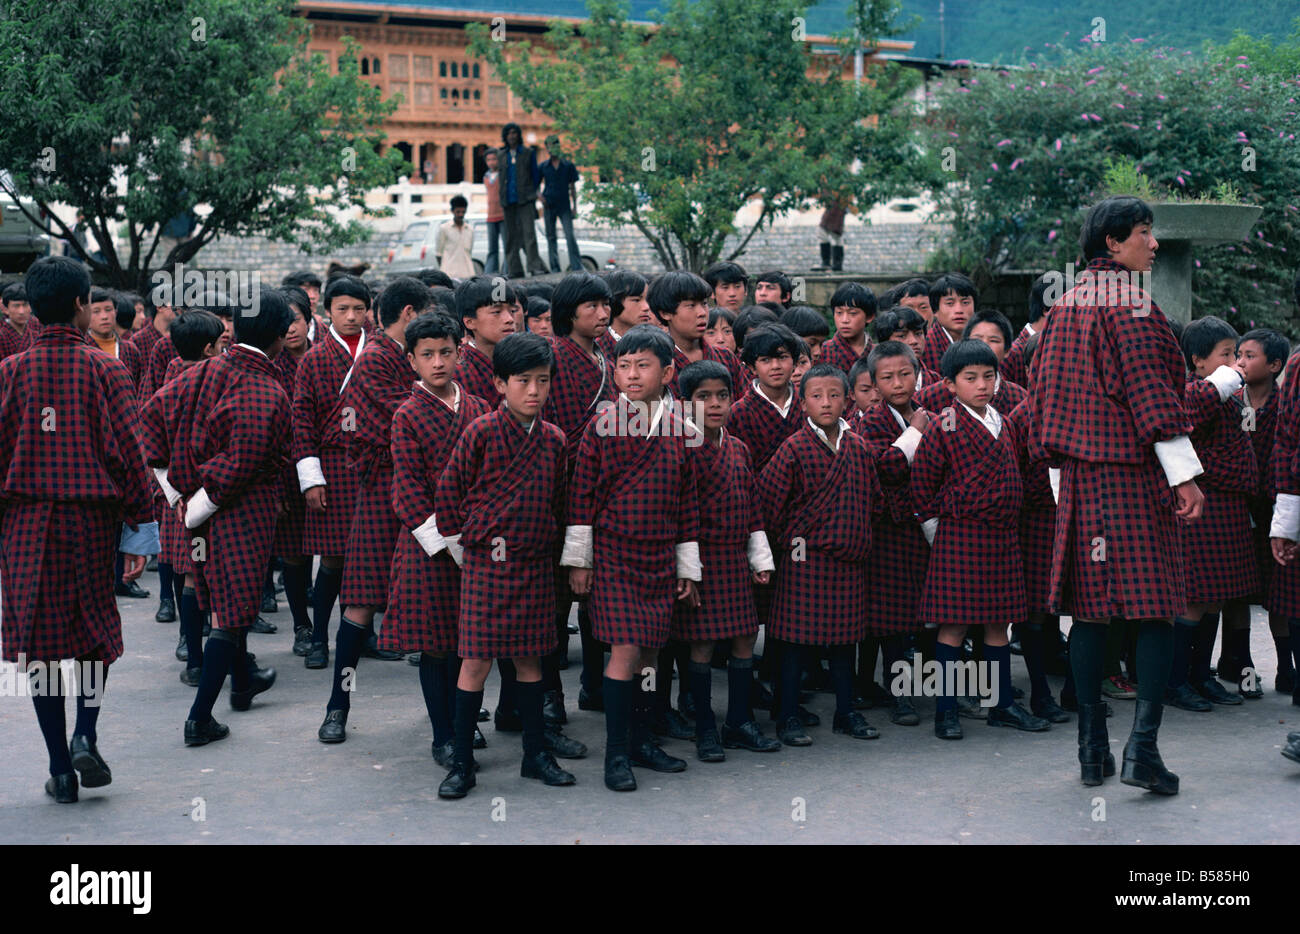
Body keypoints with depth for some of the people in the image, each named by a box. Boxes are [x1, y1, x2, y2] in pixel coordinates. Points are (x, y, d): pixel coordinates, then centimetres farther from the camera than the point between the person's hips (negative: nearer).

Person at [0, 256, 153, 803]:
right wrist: (140, 530, 0)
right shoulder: (105, 371, -5)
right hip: (91, 518, -1)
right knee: (97, 631, 16)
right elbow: (128, 454, -7)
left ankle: (60, 768, 8)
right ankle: (85, 737, -2)